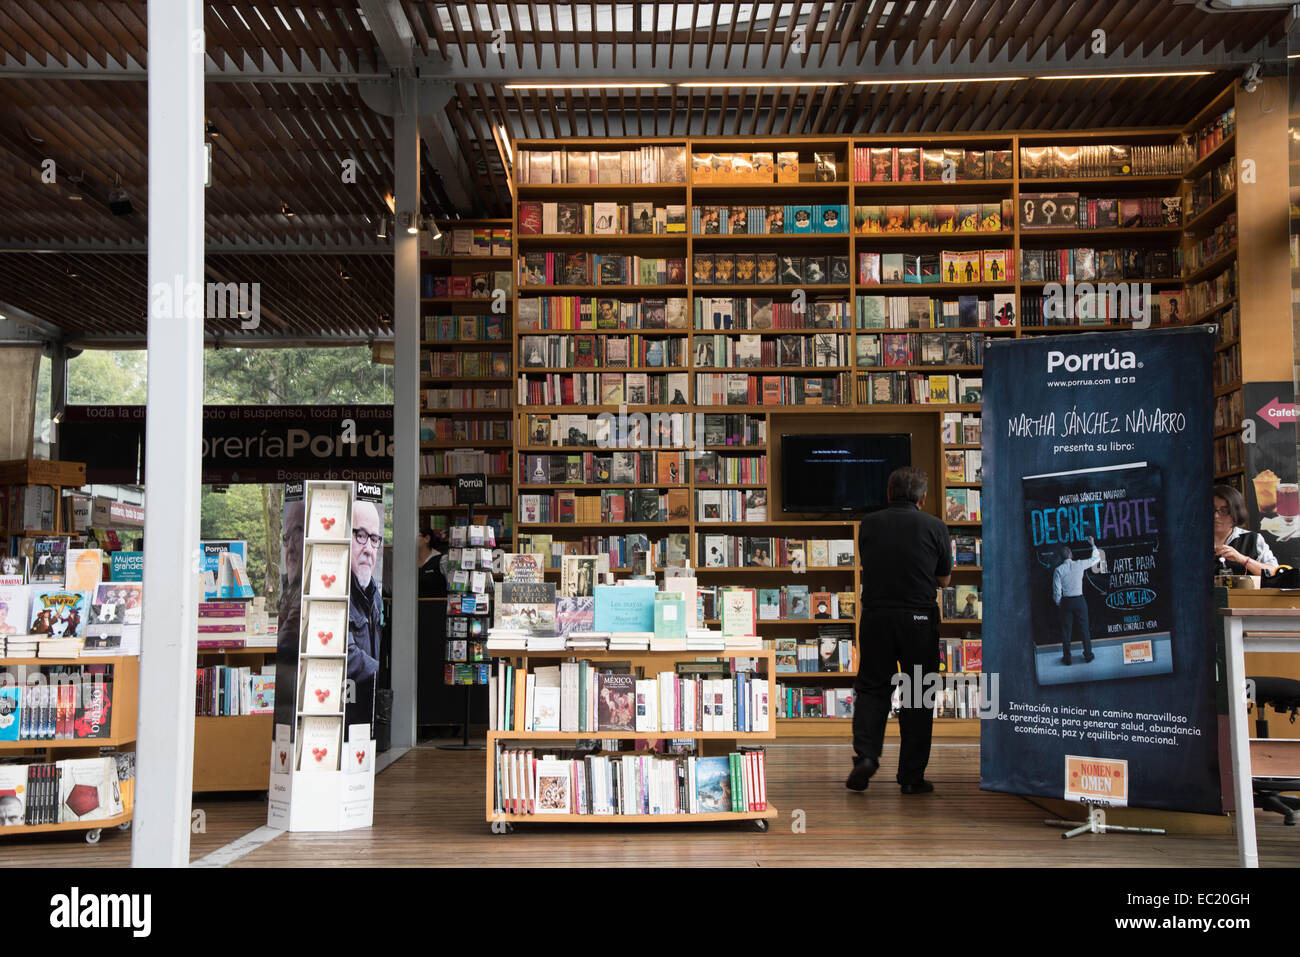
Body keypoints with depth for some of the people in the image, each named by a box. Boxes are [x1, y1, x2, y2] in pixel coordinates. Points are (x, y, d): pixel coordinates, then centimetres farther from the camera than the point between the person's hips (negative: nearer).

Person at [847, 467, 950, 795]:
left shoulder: (869, 524, 3)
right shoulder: (934, 527, -2)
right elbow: (944, 578, 10)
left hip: (875, 615, 1)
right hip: (919, 619, -1)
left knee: (871, 687, 12)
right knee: (917, 695, 7)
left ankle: (865, 753, -7)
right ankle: (912, 776, 9)